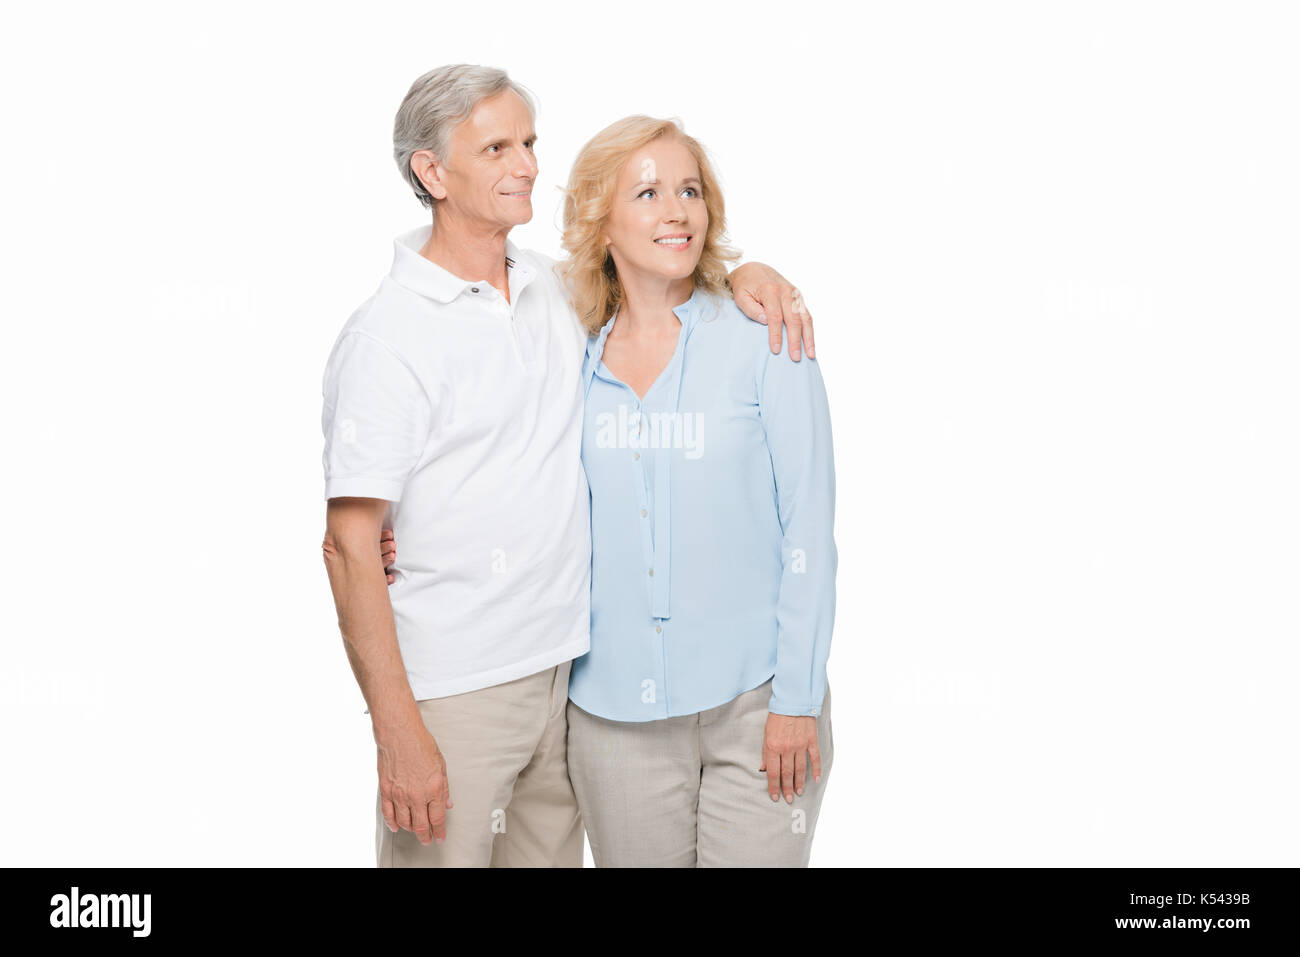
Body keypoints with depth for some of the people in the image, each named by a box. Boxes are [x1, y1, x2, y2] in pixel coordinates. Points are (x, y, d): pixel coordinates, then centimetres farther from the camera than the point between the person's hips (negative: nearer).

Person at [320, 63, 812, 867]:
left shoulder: (560, 291, 6)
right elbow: (349, 545, -14)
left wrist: (744, 272, 1)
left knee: (553, 855, 16)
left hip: (564, 674, 6)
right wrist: (398, 734, -17)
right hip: (451, 696, -6)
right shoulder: (388, 335, -13)